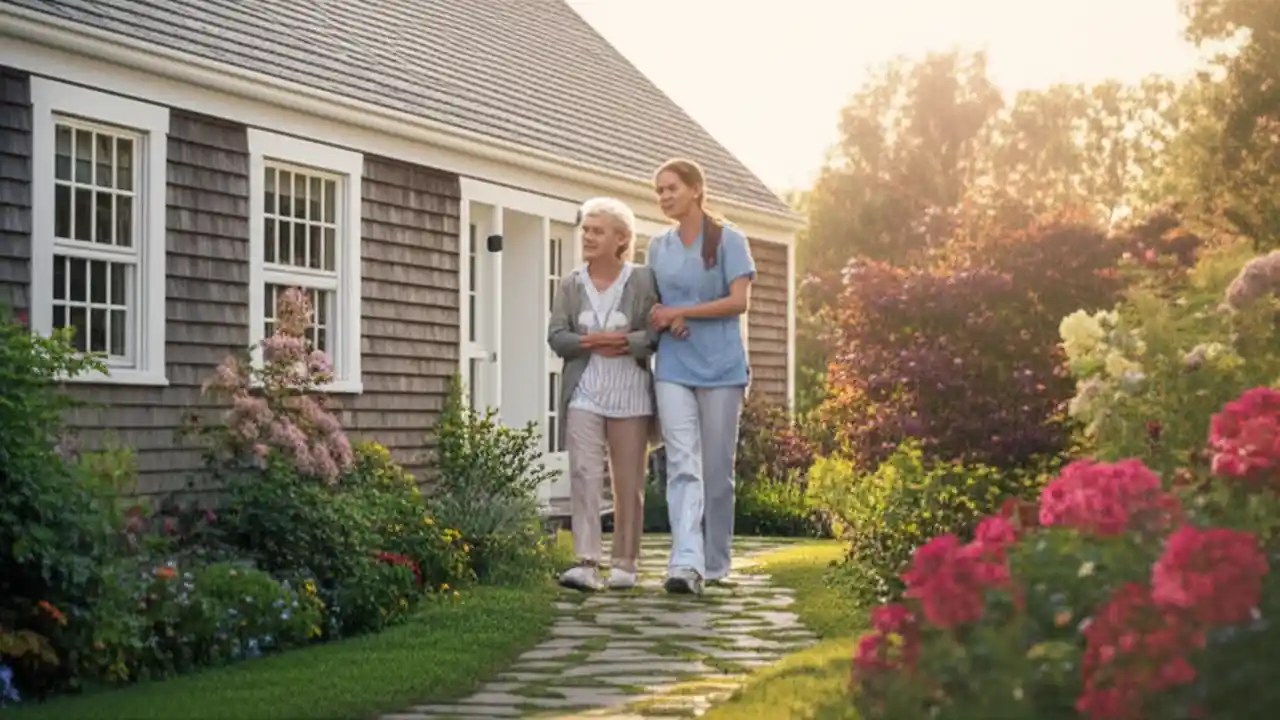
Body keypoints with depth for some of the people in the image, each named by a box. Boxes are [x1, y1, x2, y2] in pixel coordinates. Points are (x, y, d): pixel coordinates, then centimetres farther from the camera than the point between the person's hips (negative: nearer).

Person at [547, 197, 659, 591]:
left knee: (628, 483, 5)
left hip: (630, 395, -1)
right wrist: (592, 341, -15)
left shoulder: (643, 280, 1)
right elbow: (556, 337, 2)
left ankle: (624, 564, 15)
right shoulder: (571, 284, 8)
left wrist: (626, 342, -20)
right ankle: (586, 563, -15)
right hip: (584, 393, 1)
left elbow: (657, 332, -4)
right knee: (584, 475, -11)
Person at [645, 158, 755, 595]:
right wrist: (665, 320, -3)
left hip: (721, 366, -2)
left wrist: (678, 312, -9)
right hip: (674, 367, 2)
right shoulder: (659, 247, 15)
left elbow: (739, 300, -7)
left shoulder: (728, 240, 1)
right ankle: (686, 563, -22)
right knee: (682, 464, -12)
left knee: (717, 469, 4)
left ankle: (715, 565, 14)